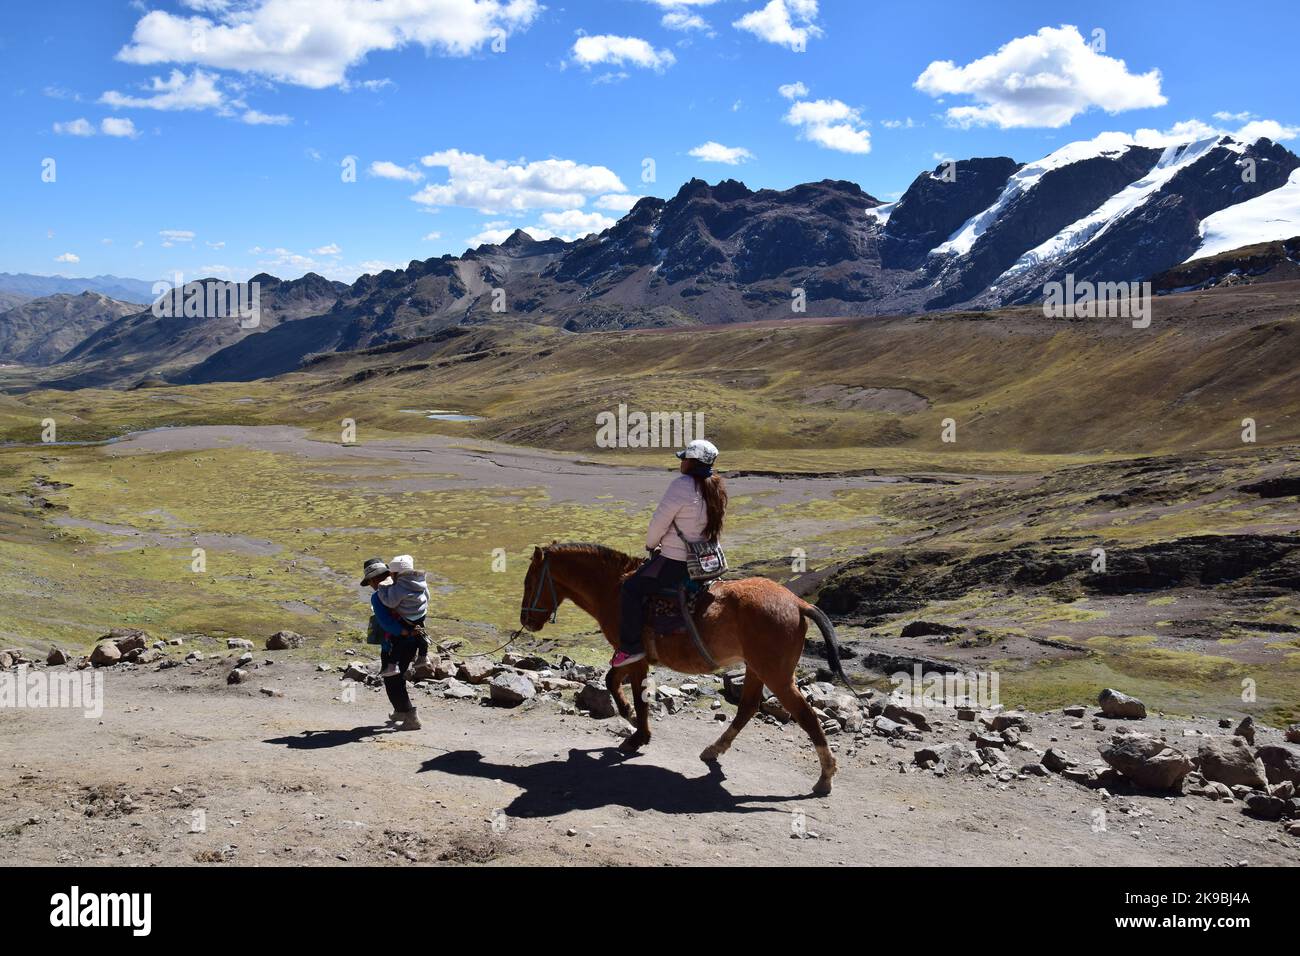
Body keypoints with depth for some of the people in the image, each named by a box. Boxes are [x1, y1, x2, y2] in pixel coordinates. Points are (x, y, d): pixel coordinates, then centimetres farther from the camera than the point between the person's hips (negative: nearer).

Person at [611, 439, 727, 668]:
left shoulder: (681, 485, -20)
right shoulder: (716, 490, 7)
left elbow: (659, 522, -15)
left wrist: (651, 545, 5)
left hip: (675, 564, -9)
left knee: (631, 589, 0)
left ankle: (631, 646, -1)